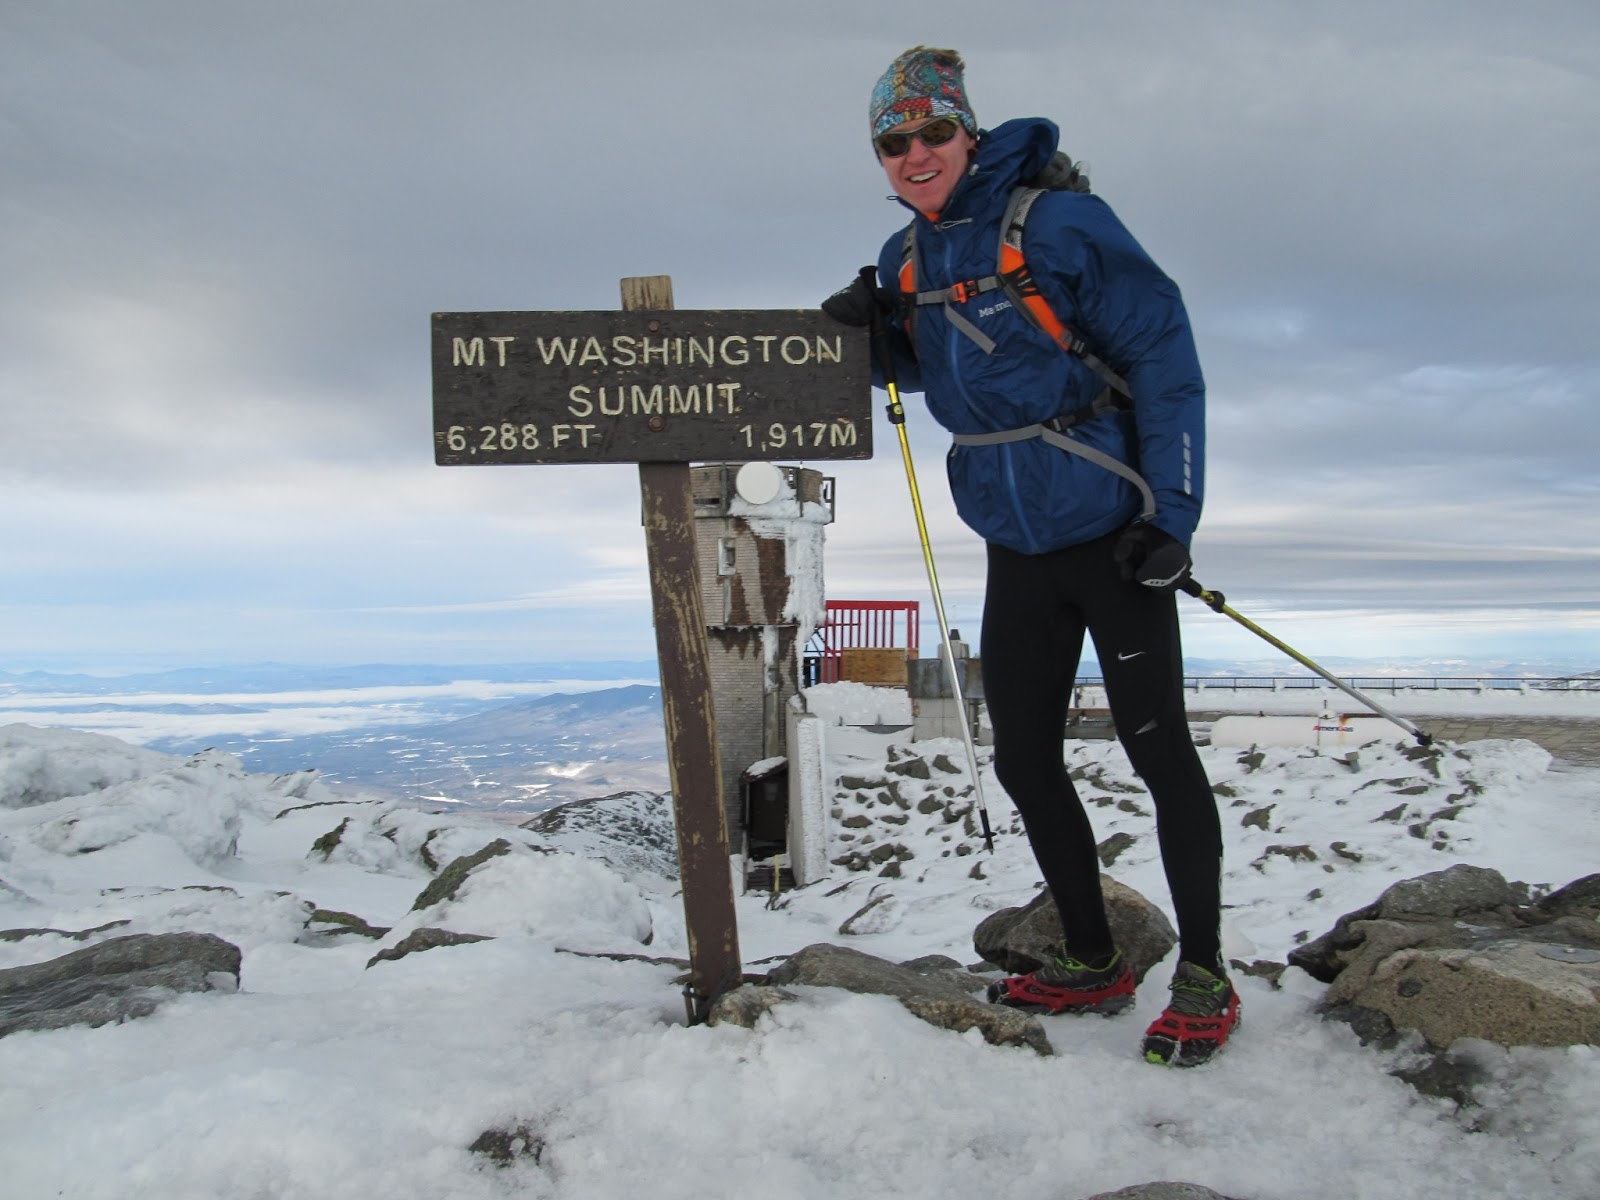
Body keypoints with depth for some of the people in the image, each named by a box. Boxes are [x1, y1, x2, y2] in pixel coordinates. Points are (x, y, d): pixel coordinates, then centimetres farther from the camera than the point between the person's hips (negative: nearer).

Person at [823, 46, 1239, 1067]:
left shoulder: (1056, 221, -13)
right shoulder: (908, 257, 7)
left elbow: (1164, 352, -13)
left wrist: (1171, 513, -17)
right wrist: (869, 328, -1)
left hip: (1113, 534, -7)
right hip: (1018, 548, 7)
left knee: (1158, 749, -1)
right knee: (1024, 759, 8)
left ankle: (1205, 979, 16)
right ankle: (1094, 964, 25)